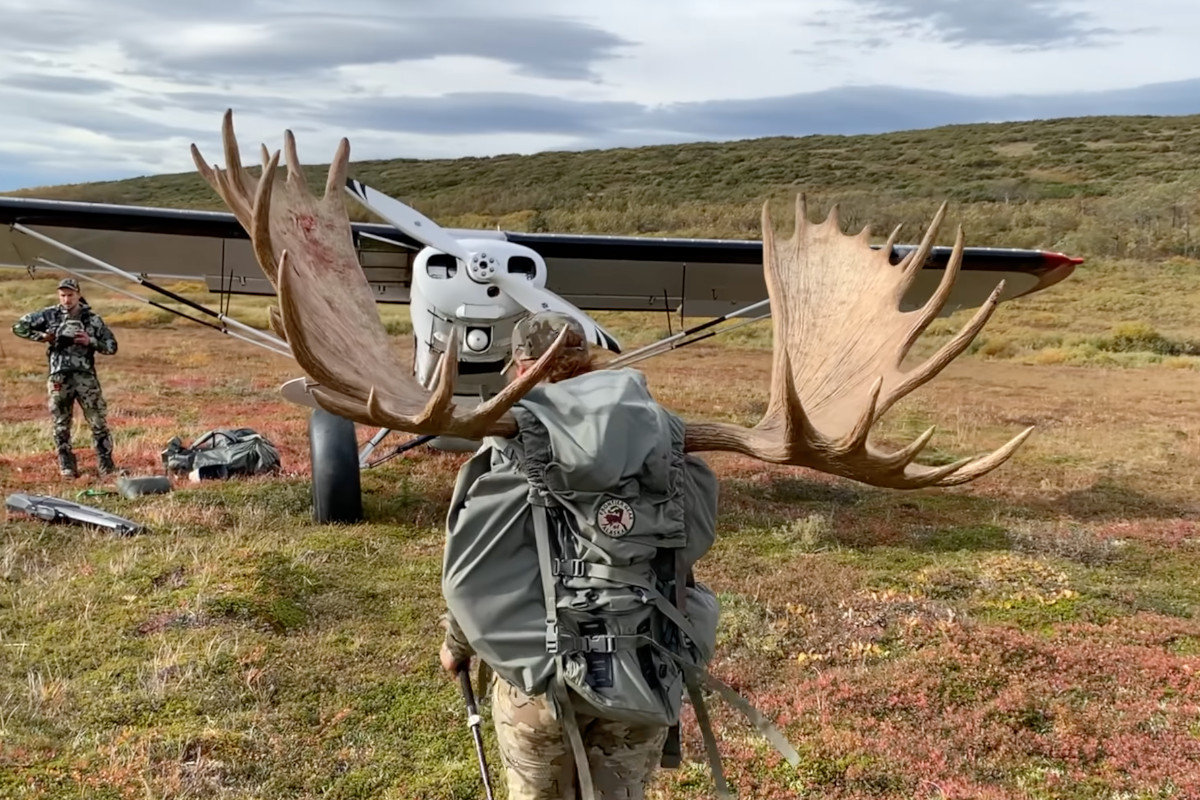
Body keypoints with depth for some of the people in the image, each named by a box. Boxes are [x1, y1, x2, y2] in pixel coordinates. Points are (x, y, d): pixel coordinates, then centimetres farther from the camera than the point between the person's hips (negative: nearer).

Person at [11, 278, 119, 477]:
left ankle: (106, 464, 7)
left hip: (86, 377, -1)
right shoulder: (49, 315, 4)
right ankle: (67, 467, 15)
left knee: (98, 422, -1)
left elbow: (112, 346, 6)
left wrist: (91, 342, -10)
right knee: (61, 426, 6)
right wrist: (43, 336, -2)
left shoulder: (92, 319, 4)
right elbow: (19, 326, 9)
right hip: (59, 378, 1)